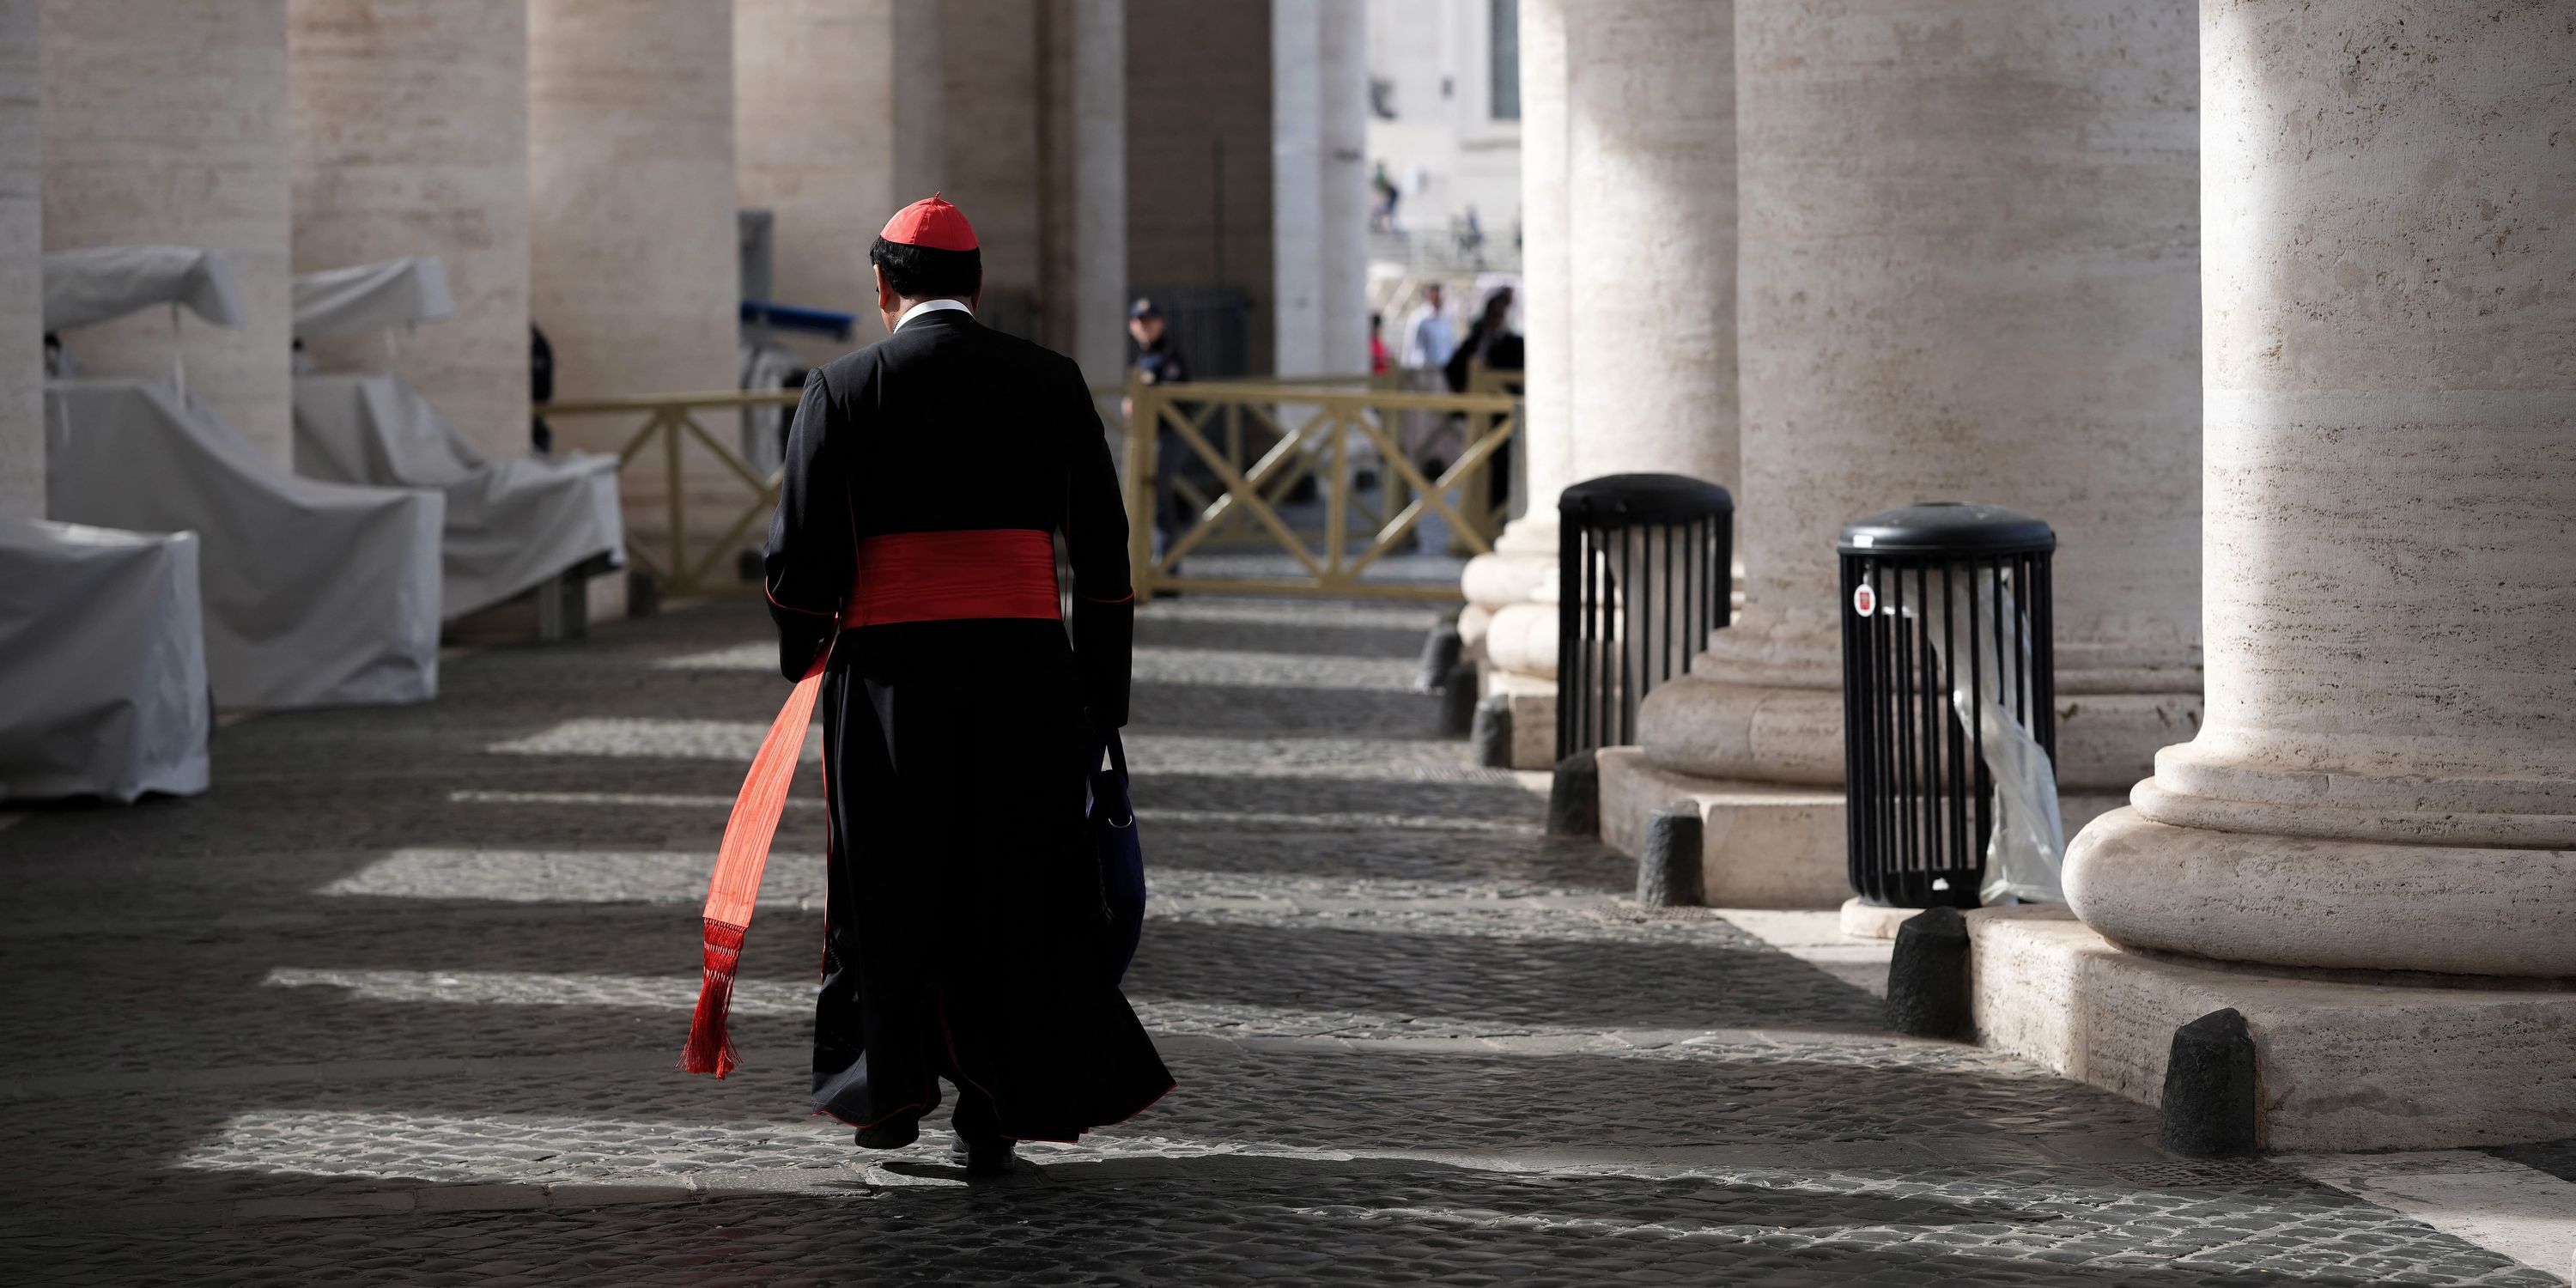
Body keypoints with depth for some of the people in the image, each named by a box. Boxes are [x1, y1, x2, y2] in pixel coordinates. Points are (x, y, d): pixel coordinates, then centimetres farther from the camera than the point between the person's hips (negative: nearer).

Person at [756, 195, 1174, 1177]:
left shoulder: (844, 389, -3)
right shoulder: (1050, 382, 4)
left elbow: (802, 556, -3)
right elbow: (1102, 548, 4)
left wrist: (804, 651, 16)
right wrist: (1102, 694, 10)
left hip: (888, 672, -1)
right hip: (1025, 667, 2)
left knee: (886, 878, 14)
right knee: (1014, 882, 9)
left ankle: (888, 1080, 17)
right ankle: (994, 1114, 9)